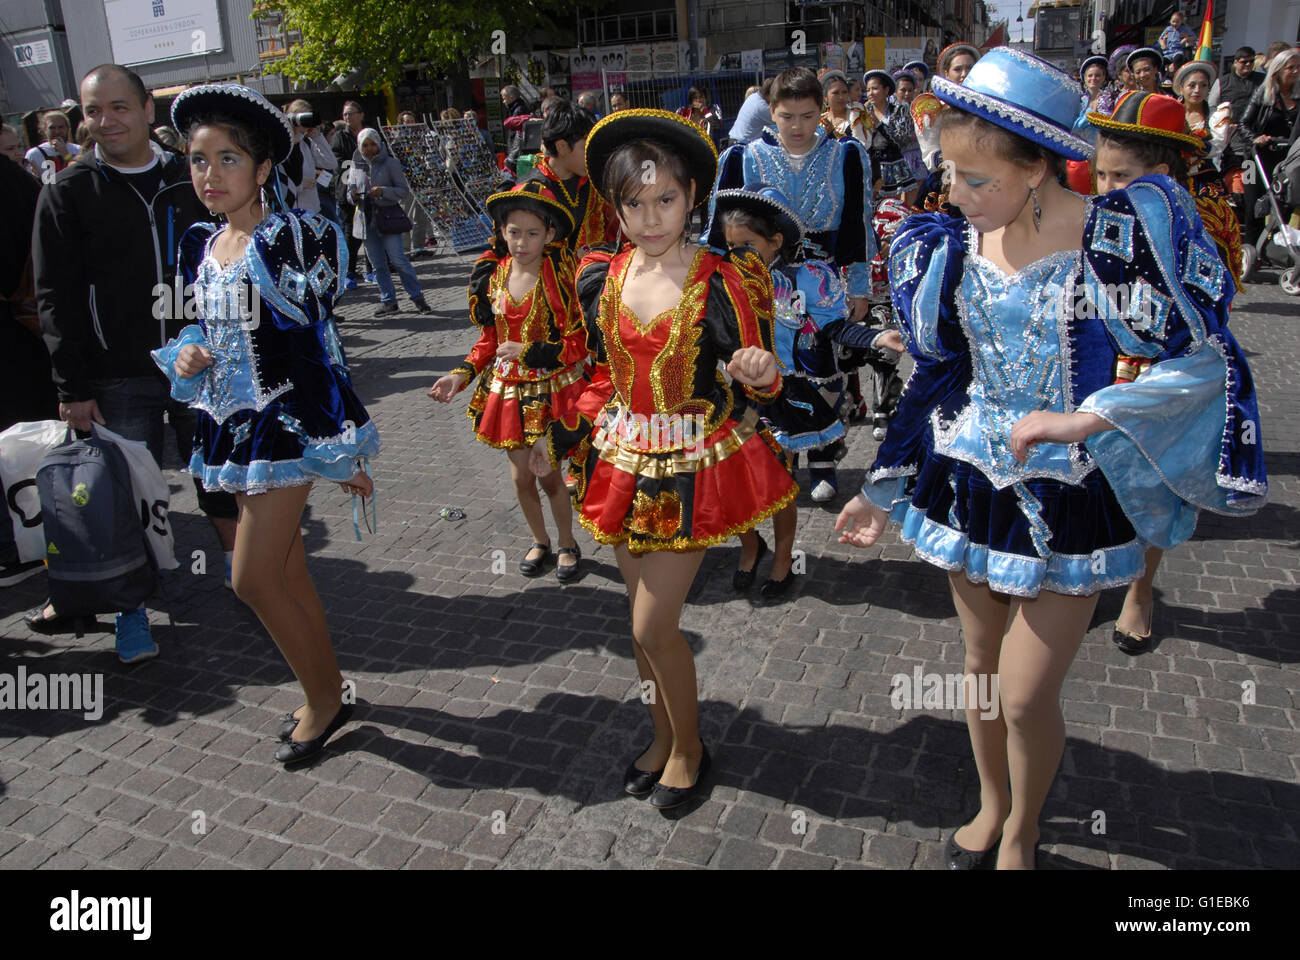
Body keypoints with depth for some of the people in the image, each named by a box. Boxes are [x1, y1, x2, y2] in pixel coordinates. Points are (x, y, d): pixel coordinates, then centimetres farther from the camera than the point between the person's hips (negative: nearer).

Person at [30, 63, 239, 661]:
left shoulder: (188, 179, 6)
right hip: (118, 378, -1)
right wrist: (72, 388, -9)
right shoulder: (69, 192, 0)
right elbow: (57, 298, -3)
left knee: (221, 480, 12)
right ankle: (131, 613, 22)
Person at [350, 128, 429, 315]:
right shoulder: (357, 165, 10)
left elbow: (404, 191, -4)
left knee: (397, 258, -10)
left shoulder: (390, 163, -1)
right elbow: (351, 192, 16)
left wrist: (384, 191, -19)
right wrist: (354, 197, -7)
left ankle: (417, 296, 1)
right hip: (367, 218, 4)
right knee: (377, 263, 5)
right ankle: (388, 301, 12)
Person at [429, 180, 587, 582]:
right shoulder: (492, 275, 1)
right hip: (507, 390, 5)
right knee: (521, 477, 13)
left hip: (551, 391, -4)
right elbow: (490, 339, 10)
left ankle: (567, 544, 28)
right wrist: (462, 374, -2)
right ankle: (539, 540, 37)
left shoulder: (562, 275, -15)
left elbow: (580, 343, -14)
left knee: (548, 475, 3)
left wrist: (529, 352, -20)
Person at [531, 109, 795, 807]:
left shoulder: (724, 280, -13)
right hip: (625, 459, 5)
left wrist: (761, 374, -30)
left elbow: (756, 381, -7)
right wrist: (559, 440, 15)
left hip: (696, 467, -5)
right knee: (644, 619, 15)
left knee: (653, 625, -3)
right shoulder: (601, 277, 1)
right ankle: (663, 734, 38)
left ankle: (689, 746, 25)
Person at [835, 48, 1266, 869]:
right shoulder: (955, 245, -1)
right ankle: (992, 805, 43)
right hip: (971, 483, 4)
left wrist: (1083, 417, -24)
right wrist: (884, 491, 10)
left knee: (1026, 696, 0)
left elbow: (1205, 358, -11)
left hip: (1069, 499, -4)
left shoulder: (1121, 232, -14)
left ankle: (1022, 832, 31)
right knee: (982, 667, 17)